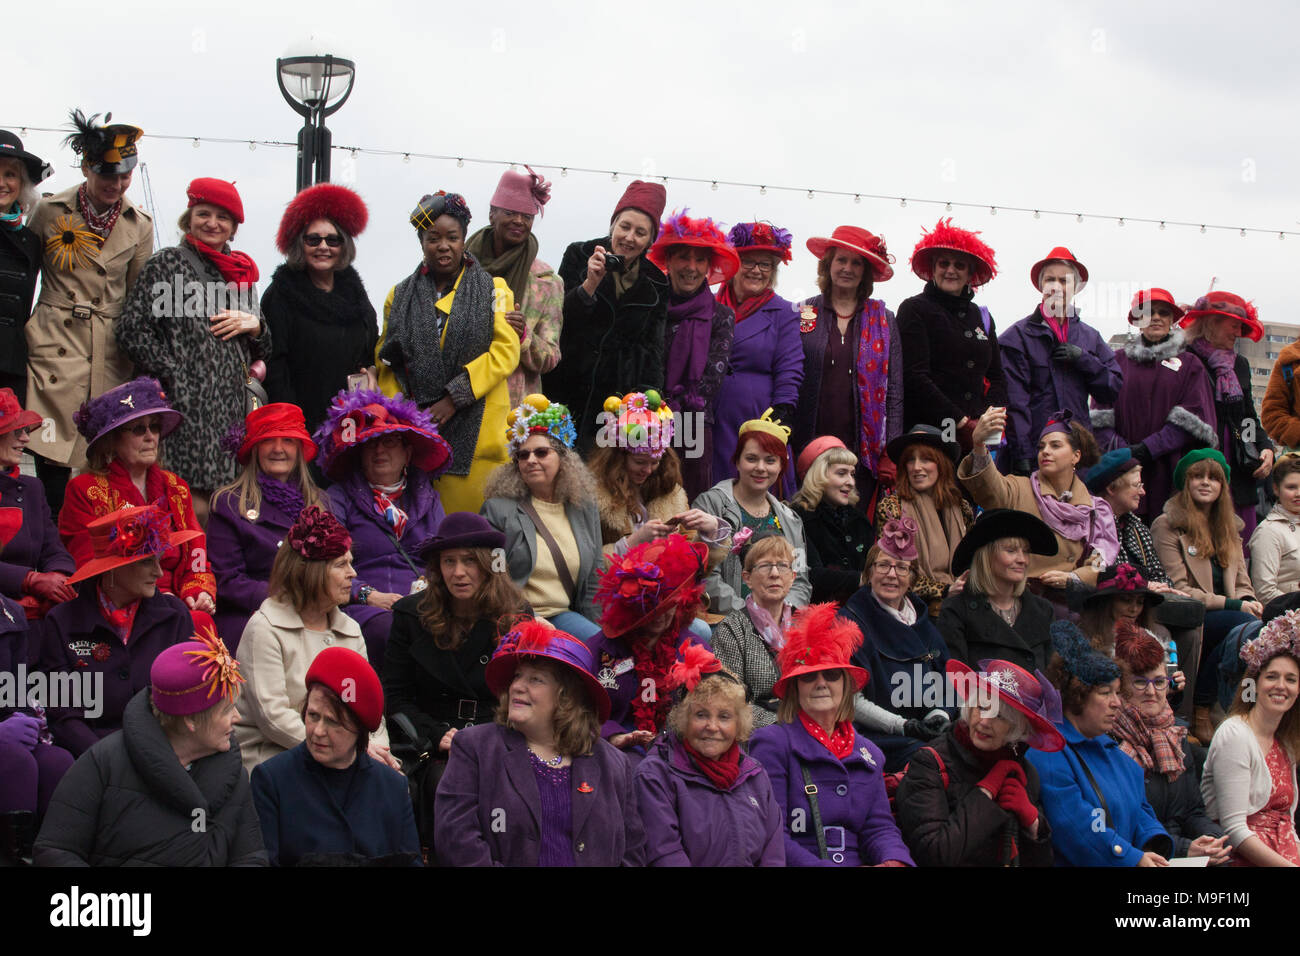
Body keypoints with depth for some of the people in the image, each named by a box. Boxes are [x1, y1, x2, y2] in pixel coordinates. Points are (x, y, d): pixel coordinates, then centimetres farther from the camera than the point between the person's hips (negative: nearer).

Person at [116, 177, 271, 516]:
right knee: (196, 502, -15)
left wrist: (254, 324, 3)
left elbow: (262, 351, 25)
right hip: (188, 404, -6)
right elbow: (132, 328, -3)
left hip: (232, 405, 6)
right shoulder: (167, 263, 6)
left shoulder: (241, 272, 21)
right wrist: (173, 376, -10)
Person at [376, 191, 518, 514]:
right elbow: (386, 364, 14)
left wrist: (455, 397, -12)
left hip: (476, 434, -2)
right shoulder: (400, 296, 16)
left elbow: (506, 351, -3)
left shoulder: (494, 290, 9)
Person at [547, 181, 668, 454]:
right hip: (565, 396, -1)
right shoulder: (579, 255, 4)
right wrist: (590, 284, -18)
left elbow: (652, 347, 11)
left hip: (616, 400, 1)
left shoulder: (656, 284, 8)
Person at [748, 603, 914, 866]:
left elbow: (880, 826, 12)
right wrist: (822, 867, -19)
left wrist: (895, 860, -11)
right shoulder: (772, 743, -2)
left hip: (858, 862, 5)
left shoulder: (869, 753, 19)